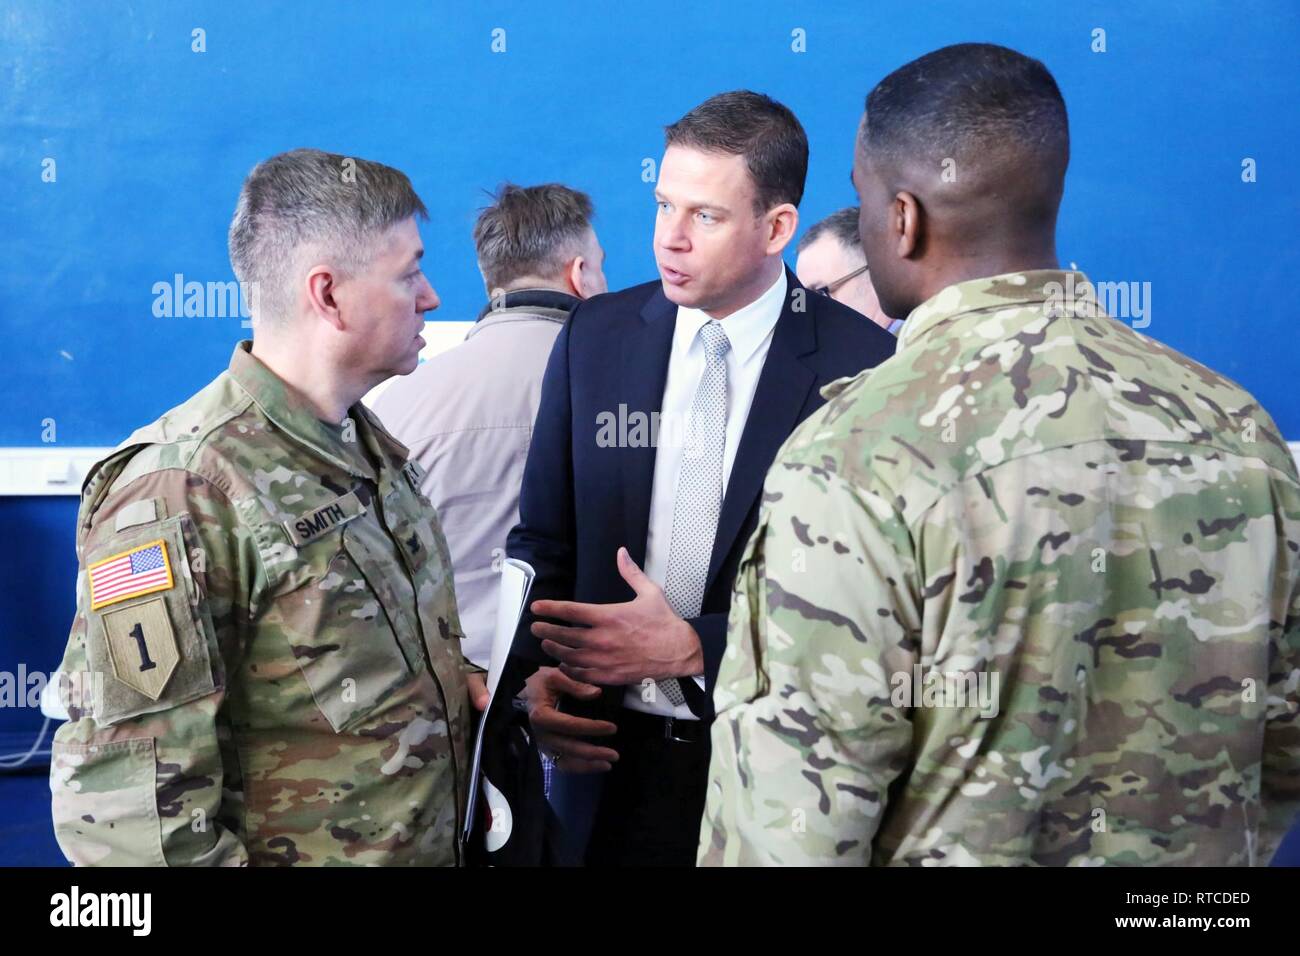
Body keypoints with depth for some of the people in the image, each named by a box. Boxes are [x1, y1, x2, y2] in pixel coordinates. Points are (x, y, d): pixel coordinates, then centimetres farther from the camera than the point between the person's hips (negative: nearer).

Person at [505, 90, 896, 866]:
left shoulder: (861, 364, -12)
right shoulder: (595, 337, 0)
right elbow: (543, 537, 6)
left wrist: (693, 648, -19)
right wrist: (538, 671, -10)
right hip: (610, 757, 3)